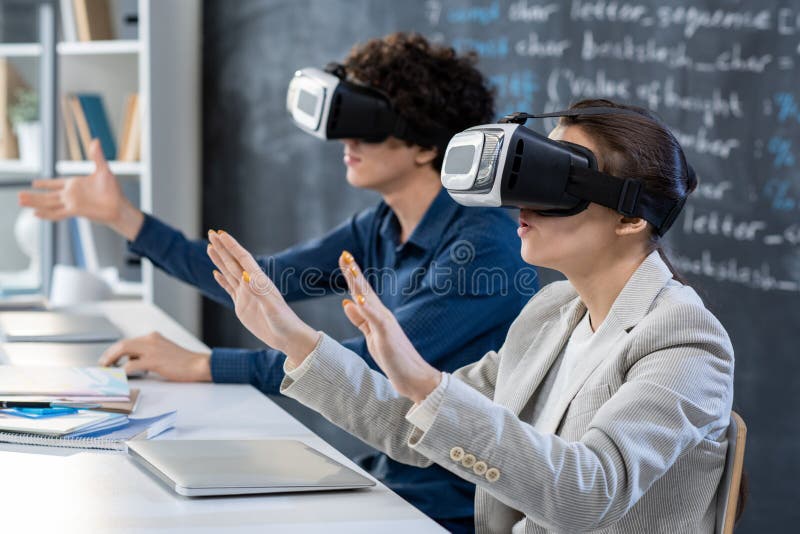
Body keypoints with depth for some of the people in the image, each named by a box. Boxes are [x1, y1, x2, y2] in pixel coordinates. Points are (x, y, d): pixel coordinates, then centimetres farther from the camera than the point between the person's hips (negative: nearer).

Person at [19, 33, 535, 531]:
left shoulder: (484, 244, -21)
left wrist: (201, 365, -24)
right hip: (392, 474, 7)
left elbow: (368, 363, -27)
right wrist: (123, 217, 7)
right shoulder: (383, 228, 6)